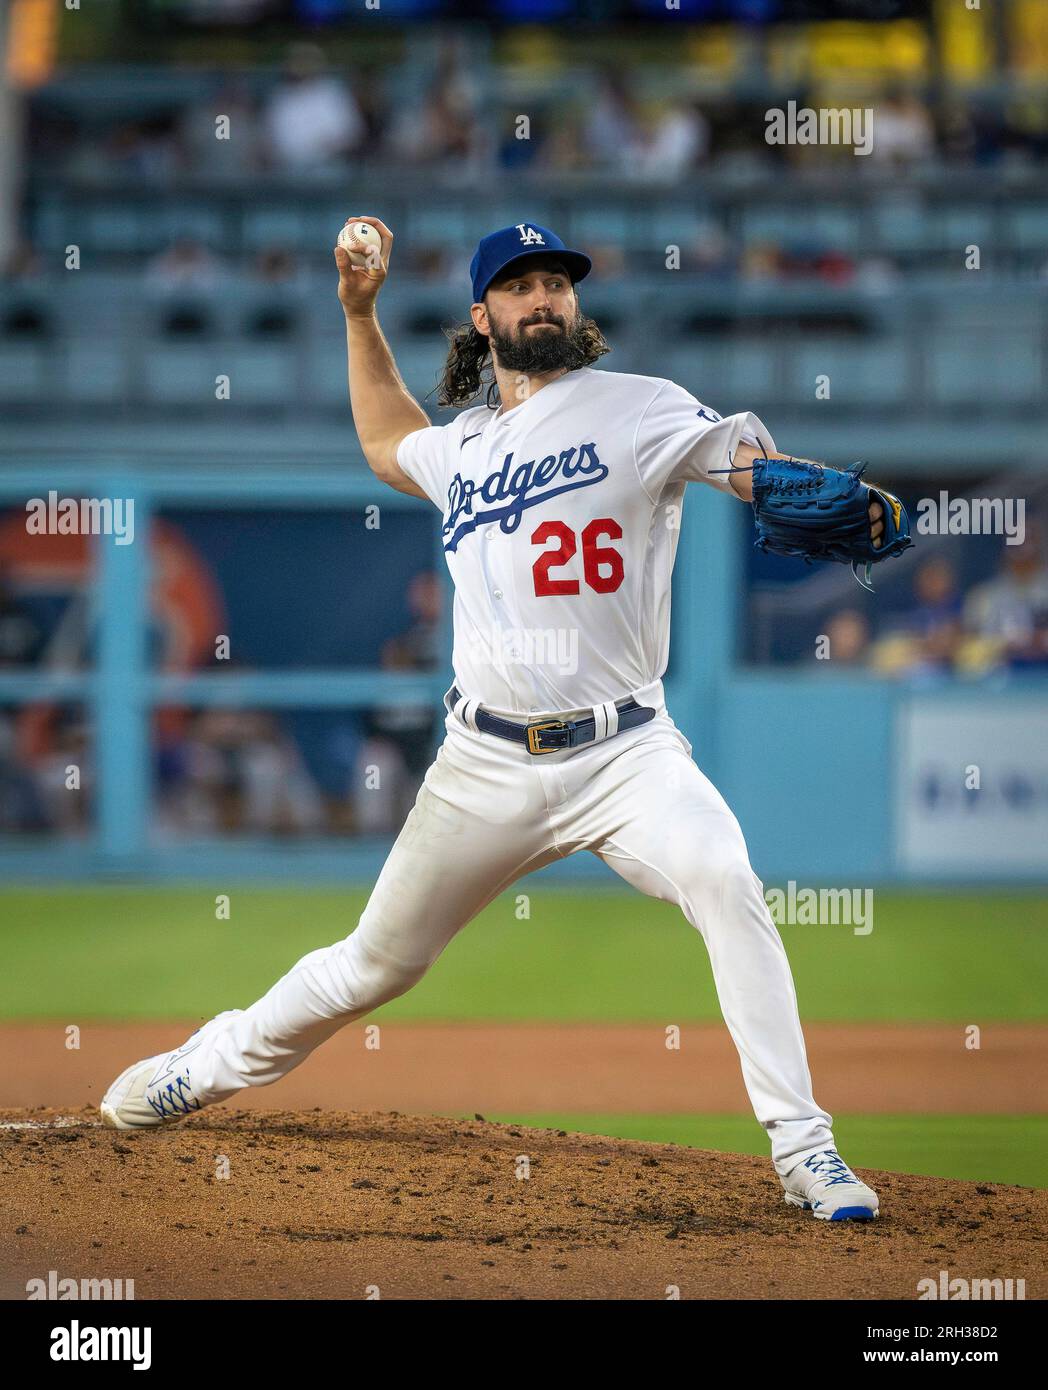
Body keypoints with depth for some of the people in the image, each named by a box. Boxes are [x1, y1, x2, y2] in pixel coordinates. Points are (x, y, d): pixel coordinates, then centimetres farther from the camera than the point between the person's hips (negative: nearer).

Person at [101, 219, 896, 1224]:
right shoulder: (459, 448, 15)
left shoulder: (637, 410, -1)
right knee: (379, 960, 12)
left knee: (726, 884, -30)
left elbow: (759, 466, -12)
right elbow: (386, 441, 38)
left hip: (624, 752, -4)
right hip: (489, 764, 4)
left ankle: (802, 1148, -26)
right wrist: (359, 312, 31)